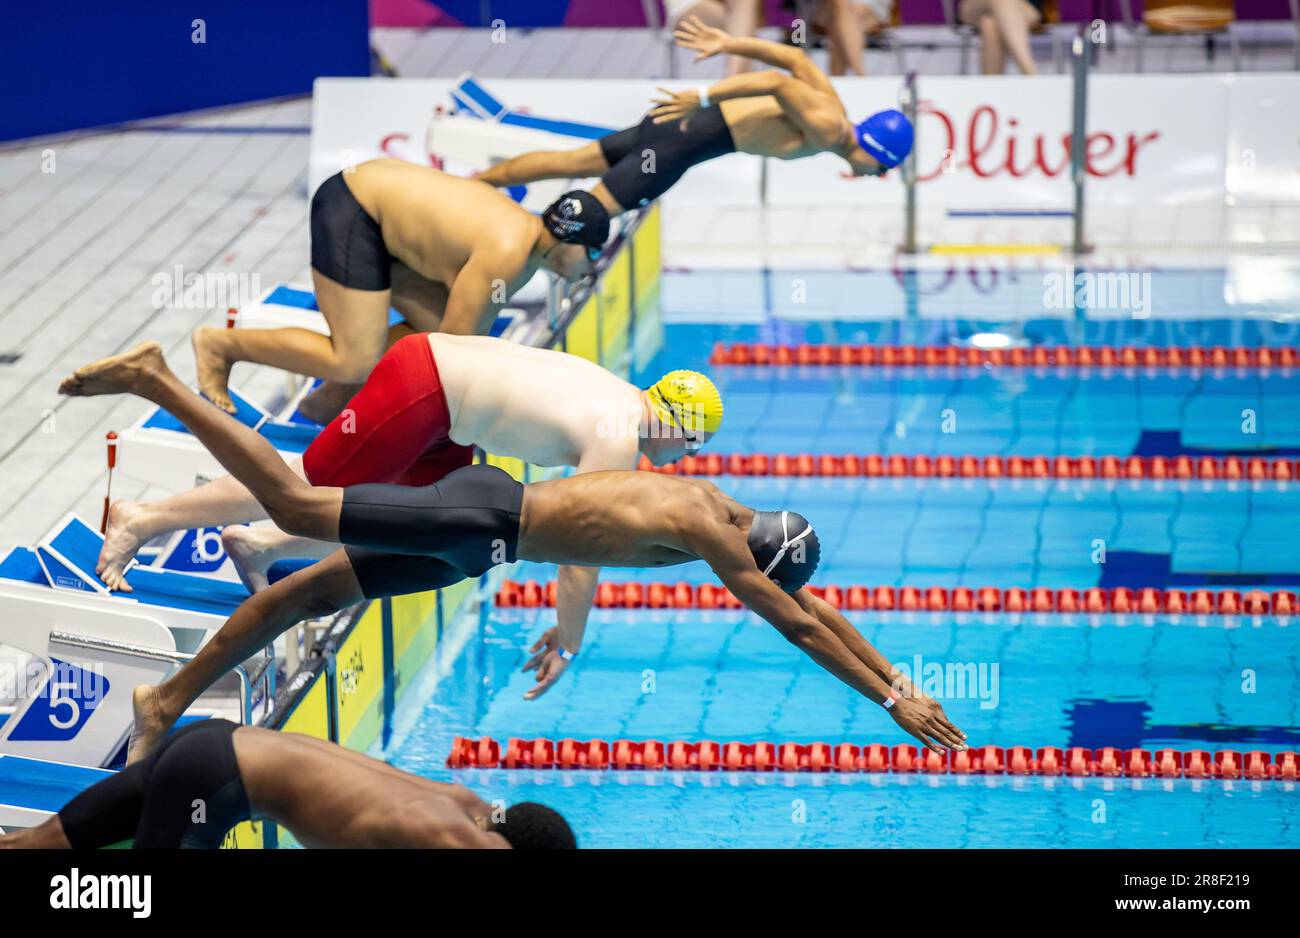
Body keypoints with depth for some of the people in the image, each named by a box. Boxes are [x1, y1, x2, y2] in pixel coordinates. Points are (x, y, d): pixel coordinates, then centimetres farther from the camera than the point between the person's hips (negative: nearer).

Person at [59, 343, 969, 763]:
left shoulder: (724, 511, 10)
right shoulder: (715, 538, -15)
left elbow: (811, 604, 19)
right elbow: (802, 630, -16)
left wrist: (897, 677, 20)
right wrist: (894, 703, -13)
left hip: (487, 508, 9)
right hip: (480, 523, -9)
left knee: (313, 591, 10)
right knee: (296, 505, -11)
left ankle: (169, 701, 16)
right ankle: (157, 382, -10)